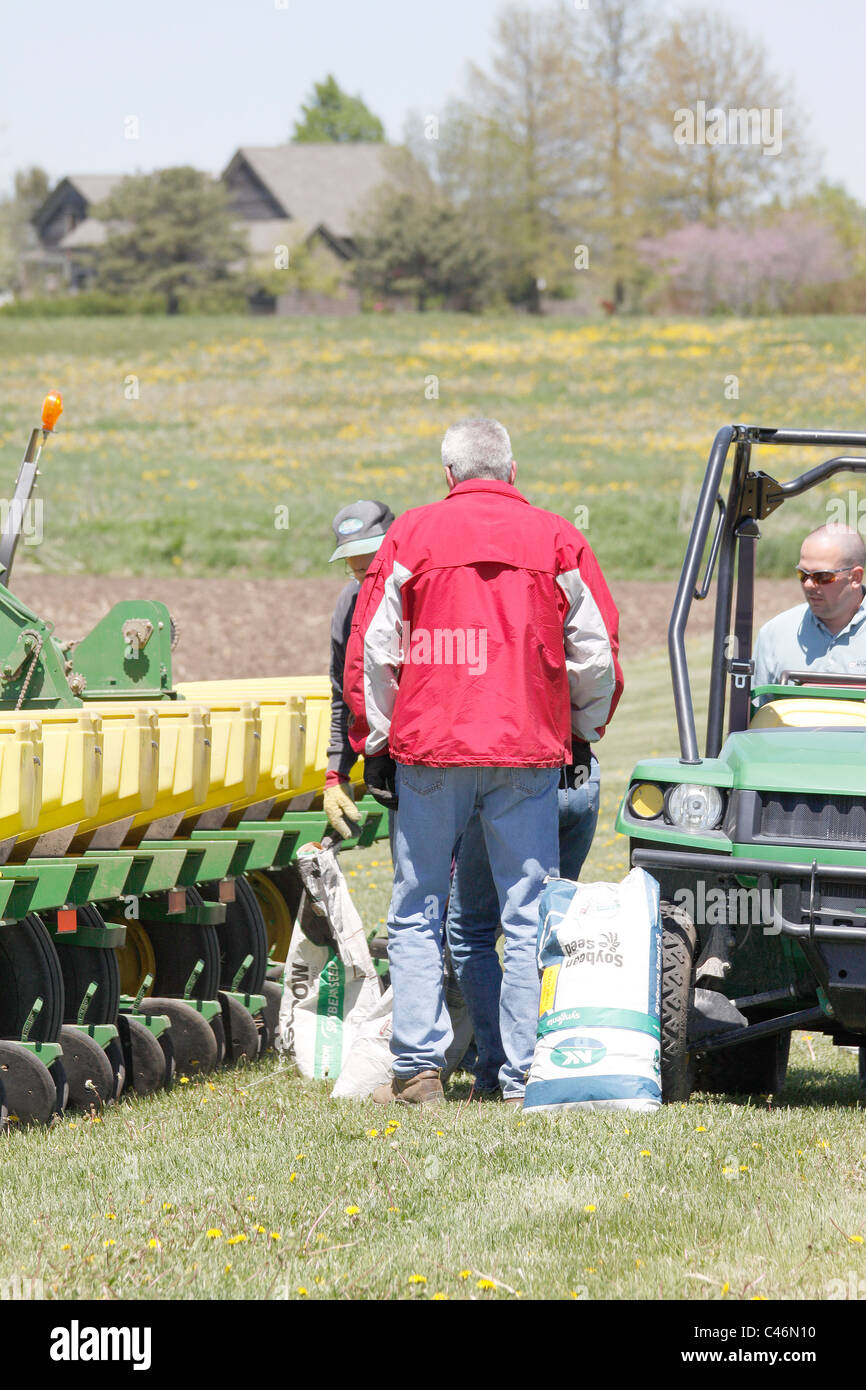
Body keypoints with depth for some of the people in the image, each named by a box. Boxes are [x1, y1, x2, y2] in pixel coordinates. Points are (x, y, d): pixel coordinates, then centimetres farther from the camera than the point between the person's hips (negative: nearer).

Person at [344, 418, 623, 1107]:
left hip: (428, 747, 0)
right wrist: (584, 733, 21)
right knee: (529, 920, 3)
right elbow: (597, 653, 6)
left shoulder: (411, 535, 4)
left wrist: (376, 741, 11)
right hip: (529, 752, 0)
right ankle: (526, 1074, 0)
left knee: (417, 915, 8)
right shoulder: (557, 539, 5)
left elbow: (373, 650, 3)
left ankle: (418, 1068, 1)